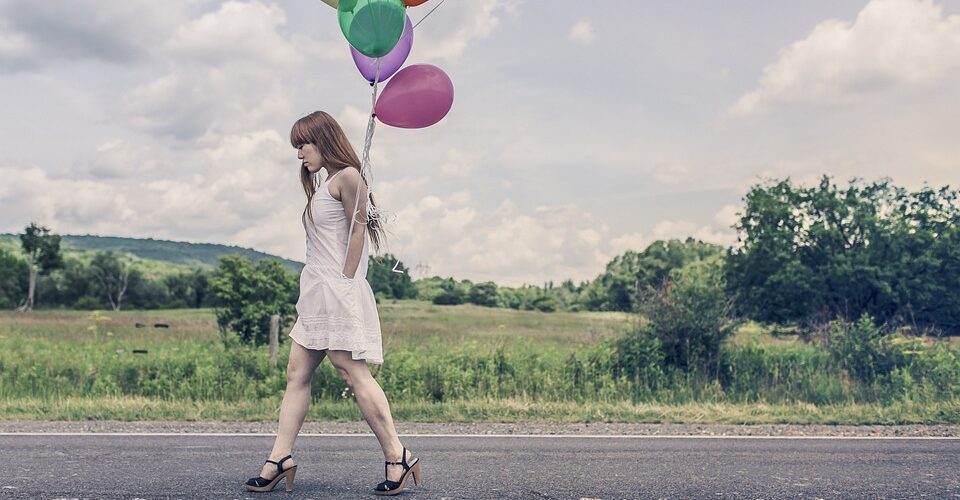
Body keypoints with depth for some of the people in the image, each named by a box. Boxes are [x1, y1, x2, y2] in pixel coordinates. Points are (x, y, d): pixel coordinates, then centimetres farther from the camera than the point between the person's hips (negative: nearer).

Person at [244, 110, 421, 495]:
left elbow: (358, 231, -11)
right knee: (297, 373, 7)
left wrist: (344, 280, -14)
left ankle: (397, 457, -2)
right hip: (316, 293, 10)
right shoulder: (324, 186, 21)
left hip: (338, 291, -10)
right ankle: (280, 458, 10)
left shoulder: (348, 176, -6)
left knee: (353, 373, -9)